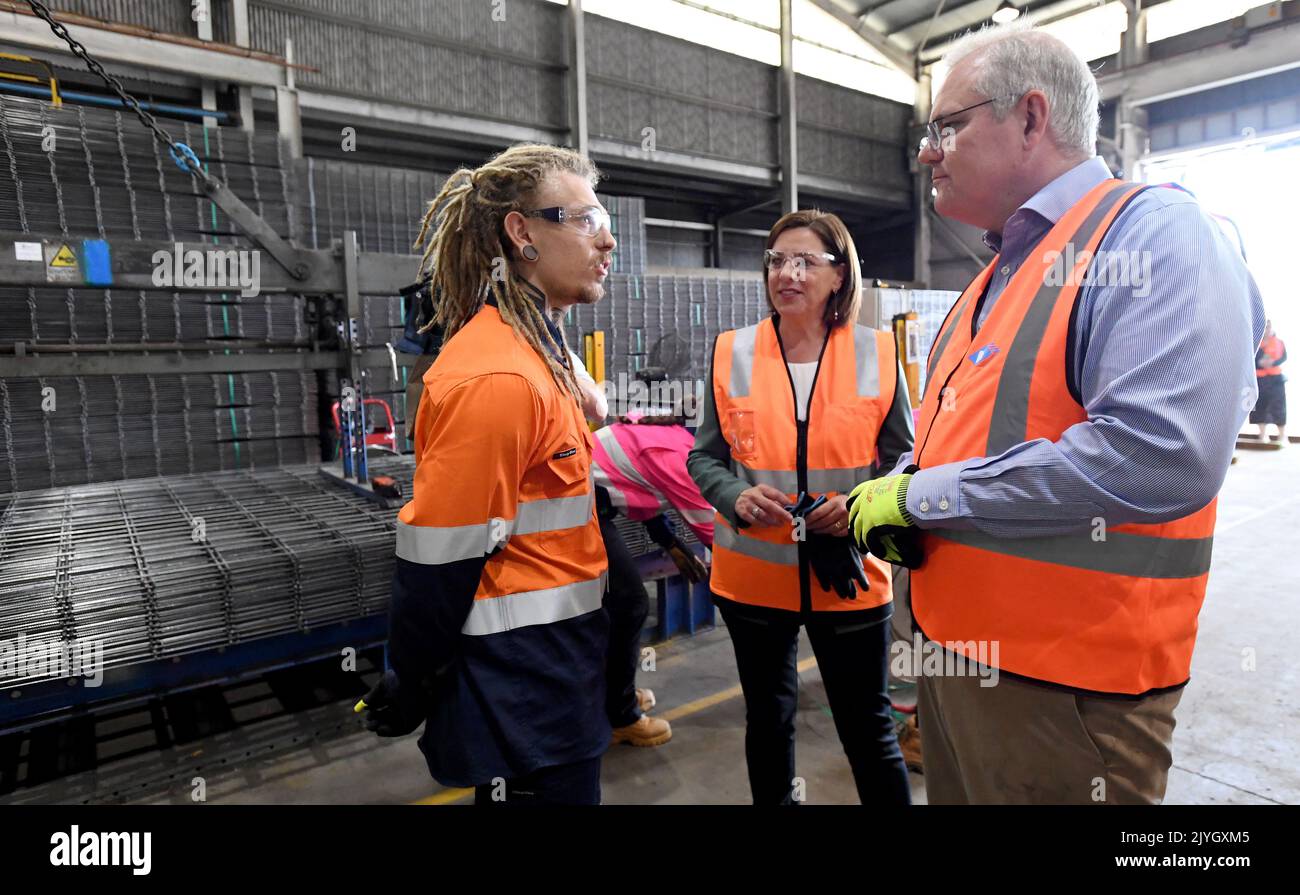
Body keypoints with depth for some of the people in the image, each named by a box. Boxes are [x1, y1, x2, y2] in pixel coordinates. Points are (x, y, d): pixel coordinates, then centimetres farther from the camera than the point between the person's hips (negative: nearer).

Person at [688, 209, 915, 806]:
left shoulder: (877, 354, -2)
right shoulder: (732, 353, -1)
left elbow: (904, 460, 4)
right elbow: (705, 457, 3)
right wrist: (737, 499, -17)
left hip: (848, 575, -1)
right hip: (753, 575, 2)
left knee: (868, 729, 11)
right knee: (768, 718, 20)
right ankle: (775, 799, 44)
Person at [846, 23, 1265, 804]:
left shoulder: (1155, 235, -13)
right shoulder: (1001, 274, 14)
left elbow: (1158, 455, -29)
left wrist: (921, 494, -20)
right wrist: (894, 494, 0)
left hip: (1063, 686, -8)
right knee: (957, 788, 22)